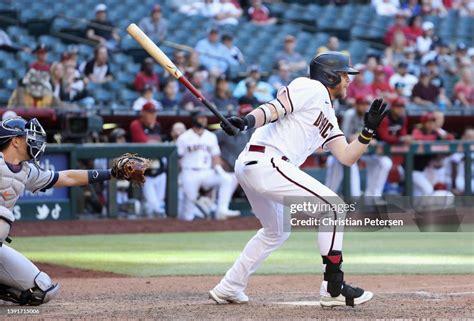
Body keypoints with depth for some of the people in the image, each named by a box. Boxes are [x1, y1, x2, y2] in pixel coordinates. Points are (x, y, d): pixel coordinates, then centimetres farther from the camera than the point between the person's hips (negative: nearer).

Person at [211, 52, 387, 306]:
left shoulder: (329, 118, 27)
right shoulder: (312, 88, 0)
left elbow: (346, 157, 21)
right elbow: (273, 110, -14)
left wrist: (369, 129, 10)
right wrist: (248, 120, -32)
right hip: (264, 162, -11)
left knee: (276, 231, 28)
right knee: (332, 206, -10)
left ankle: (228, 289, 33)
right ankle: (333, 289, -10)